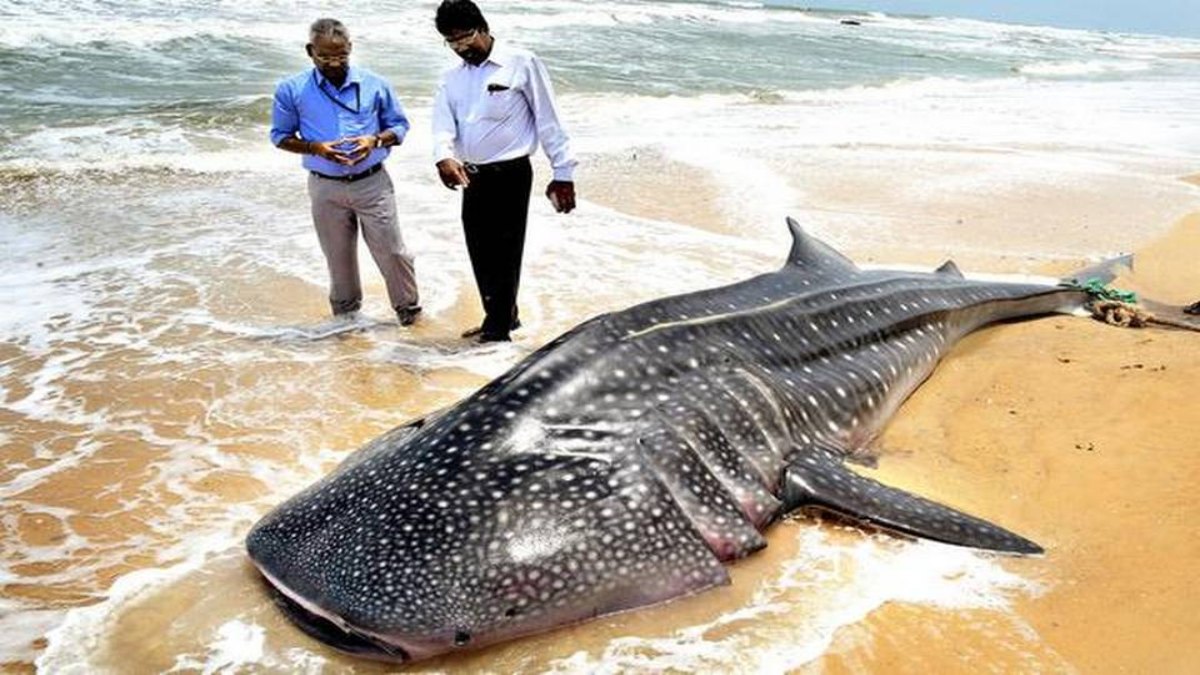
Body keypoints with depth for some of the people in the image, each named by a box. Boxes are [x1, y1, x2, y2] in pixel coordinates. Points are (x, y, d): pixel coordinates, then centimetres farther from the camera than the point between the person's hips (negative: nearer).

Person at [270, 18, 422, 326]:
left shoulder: (375, 84, -4)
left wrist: (375, 140, -16)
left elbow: (399, 125, 6)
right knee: (339, 258, 13)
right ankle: (346, 317, 32)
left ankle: (408, 311, 21)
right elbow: (280, 136, 3)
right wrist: (315, 148, -17)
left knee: (391, 252, 3)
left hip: (373, 183, -1)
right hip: (326, 188, 1)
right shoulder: (291, 90, -4)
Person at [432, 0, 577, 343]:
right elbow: (443, 125, -2)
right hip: (472, 177, 7)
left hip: (510, 173, -6)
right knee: (480, 254, 13)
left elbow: (548, 120, -5)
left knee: (504, 253, -5)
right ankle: (501, 318, 29)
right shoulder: (452, 79, 11)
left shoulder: (522, 64, -6)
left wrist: (563, 172, -7)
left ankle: (498, 330, 2)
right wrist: (444, 158, -24)